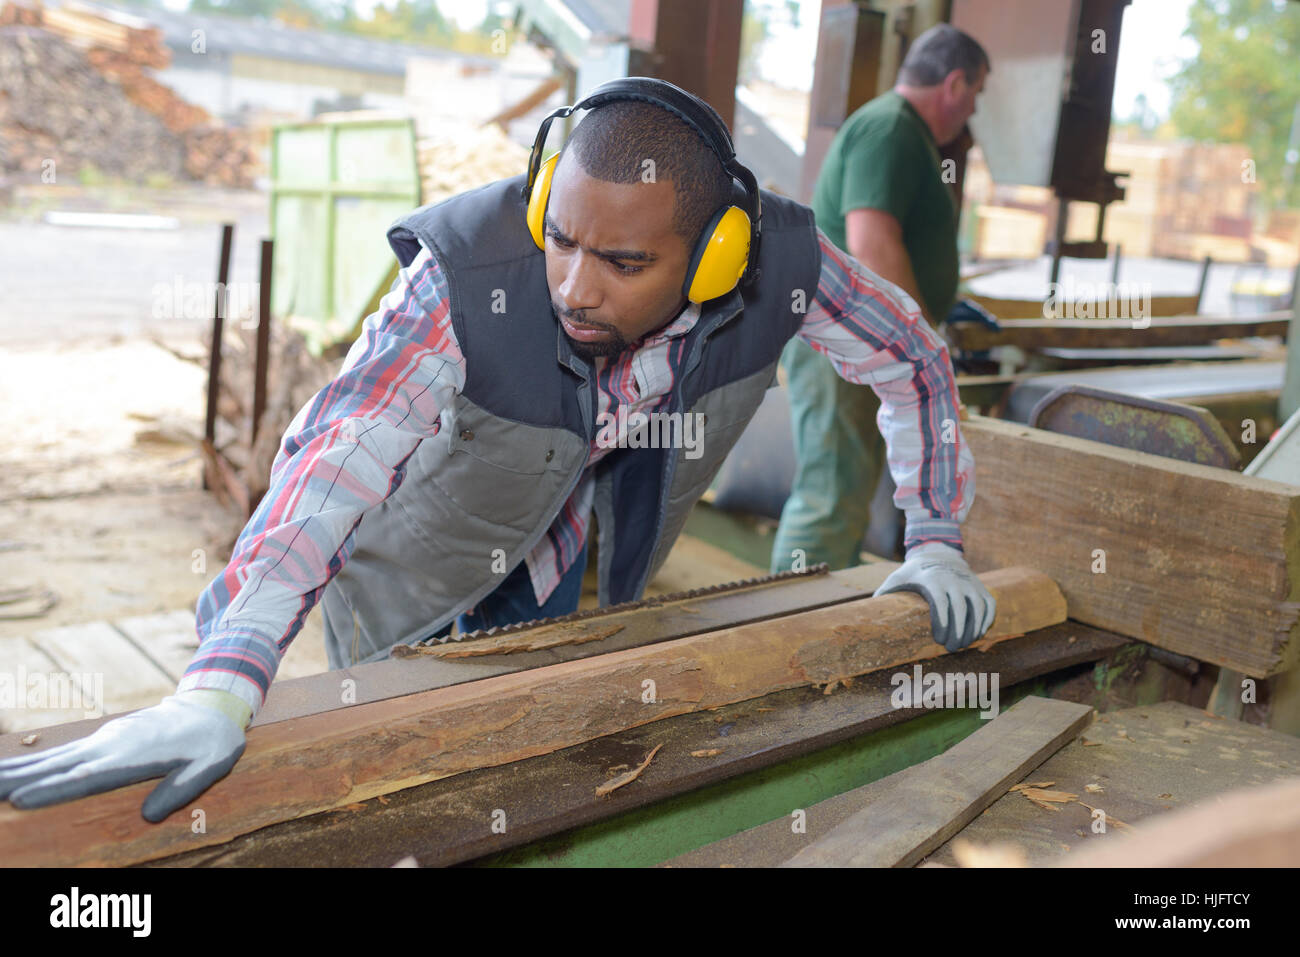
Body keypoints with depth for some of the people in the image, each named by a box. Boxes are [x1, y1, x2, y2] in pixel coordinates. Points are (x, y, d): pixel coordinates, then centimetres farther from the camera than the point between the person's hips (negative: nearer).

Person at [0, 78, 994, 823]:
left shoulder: (782, 268, -29)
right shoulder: (467, 280, -41)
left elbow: (914, 355, -10)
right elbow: (335, 457, -52)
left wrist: (934, 543, -8)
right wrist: (220, 688, -62)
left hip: (555, 564, 4)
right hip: (416, 570, -3)